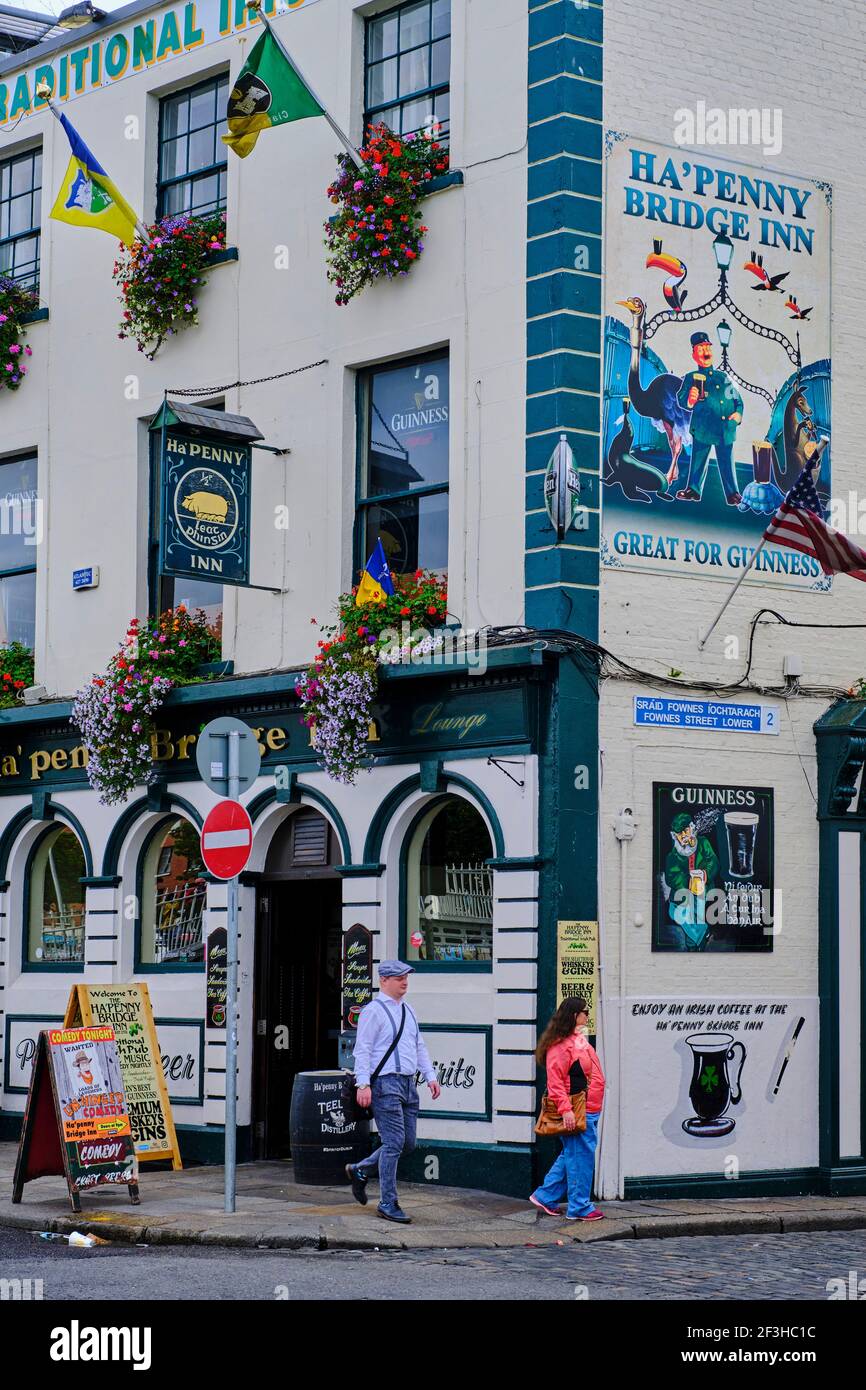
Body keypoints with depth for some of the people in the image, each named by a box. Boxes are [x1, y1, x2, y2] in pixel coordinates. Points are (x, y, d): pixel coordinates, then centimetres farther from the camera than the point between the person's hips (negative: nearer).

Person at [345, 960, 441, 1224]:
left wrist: (431, 1077, 14)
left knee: (407, 1144, 9)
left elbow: (420, 1047, 23)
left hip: (408, 1083, 8)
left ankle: (360, 1171, 27)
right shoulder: (373, 1011, -7)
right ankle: (388, 1204, -1)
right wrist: (363, 1084, -19)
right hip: (385, 1083, -8)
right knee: (394, 1143, -9)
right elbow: (362, 1049, -11)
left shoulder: (408, 1010, 17)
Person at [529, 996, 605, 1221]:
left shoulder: (579, 1039, 17)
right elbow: (555, 1082, -19)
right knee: (581, 1156, -4)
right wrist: (566, 1109, -25)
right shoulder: (560, 1045, -14)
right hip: (576, 1112, -10)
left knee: (572, 1155, 15)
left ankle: (546, 1197, 24)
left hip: (589, 1111, 10)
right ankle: (579, 1207, 3)